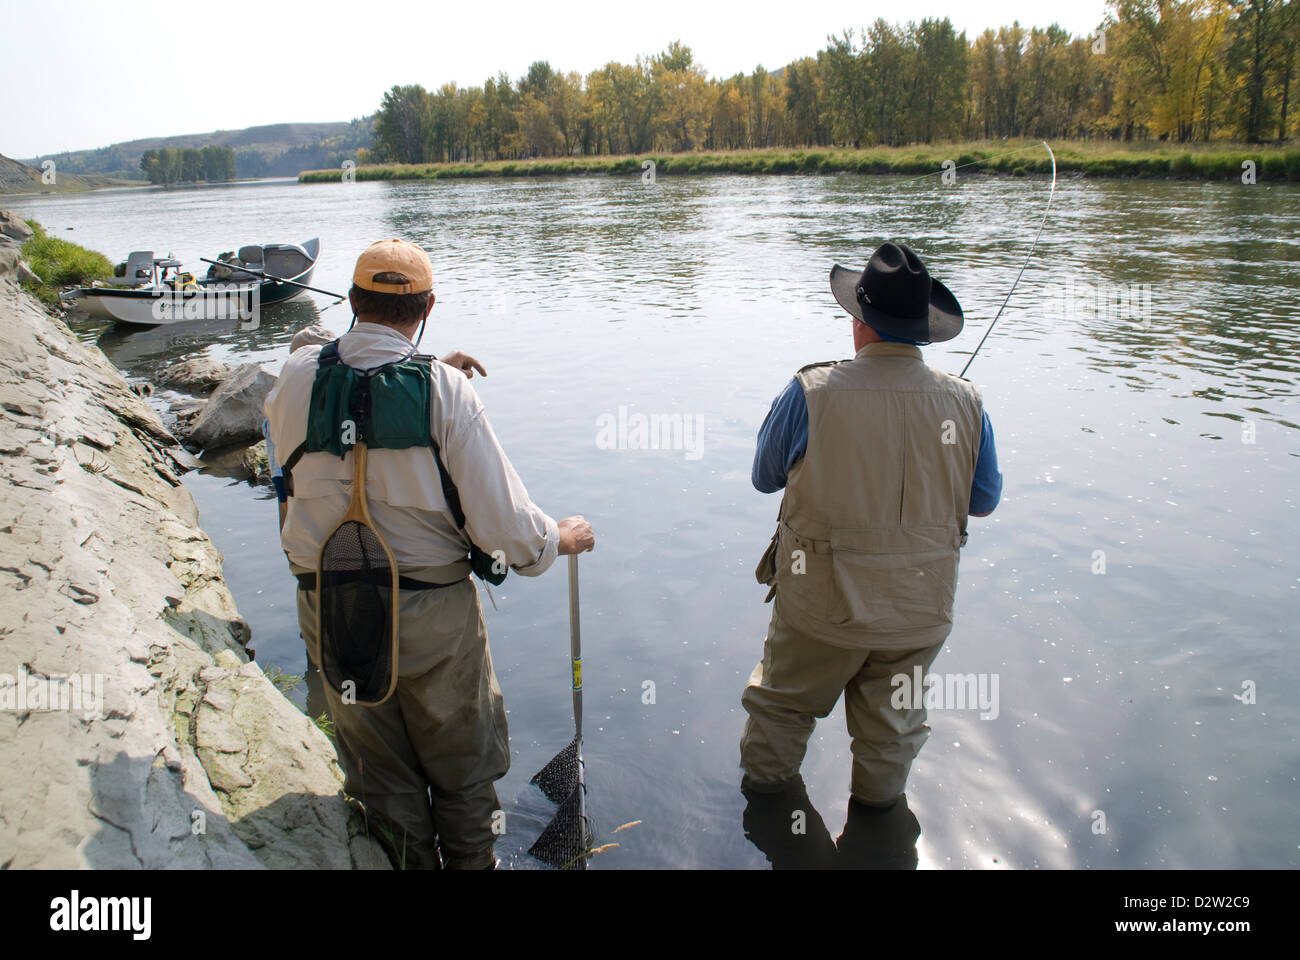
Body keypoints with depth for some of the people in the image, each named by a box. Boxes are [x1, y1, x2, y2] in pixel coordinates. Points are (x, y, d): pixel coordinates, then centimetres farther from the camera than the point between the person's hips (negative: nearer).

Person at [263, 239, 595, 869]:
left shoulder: (298, 375, -8)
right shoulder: (446, 390, -18)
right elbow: (505, 525, -21)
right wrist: (560, 539, 2)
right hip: (434, 614, -3)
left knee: (380, 775, 23)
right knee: (463, 770, 21)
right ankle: (472, 862, 40)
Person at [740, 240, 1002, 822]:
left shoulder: (812, 394, -19)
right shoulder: (965, 403, -10)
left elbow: (765, 477, -3)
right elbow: (984, 501, 4)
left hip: (823, 599, -2)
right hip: (921, 607, 3)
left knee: (783, 706, 23)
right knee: (892, 725, 25)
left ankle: (762, 795, 42)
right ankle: (878, 807, 45)